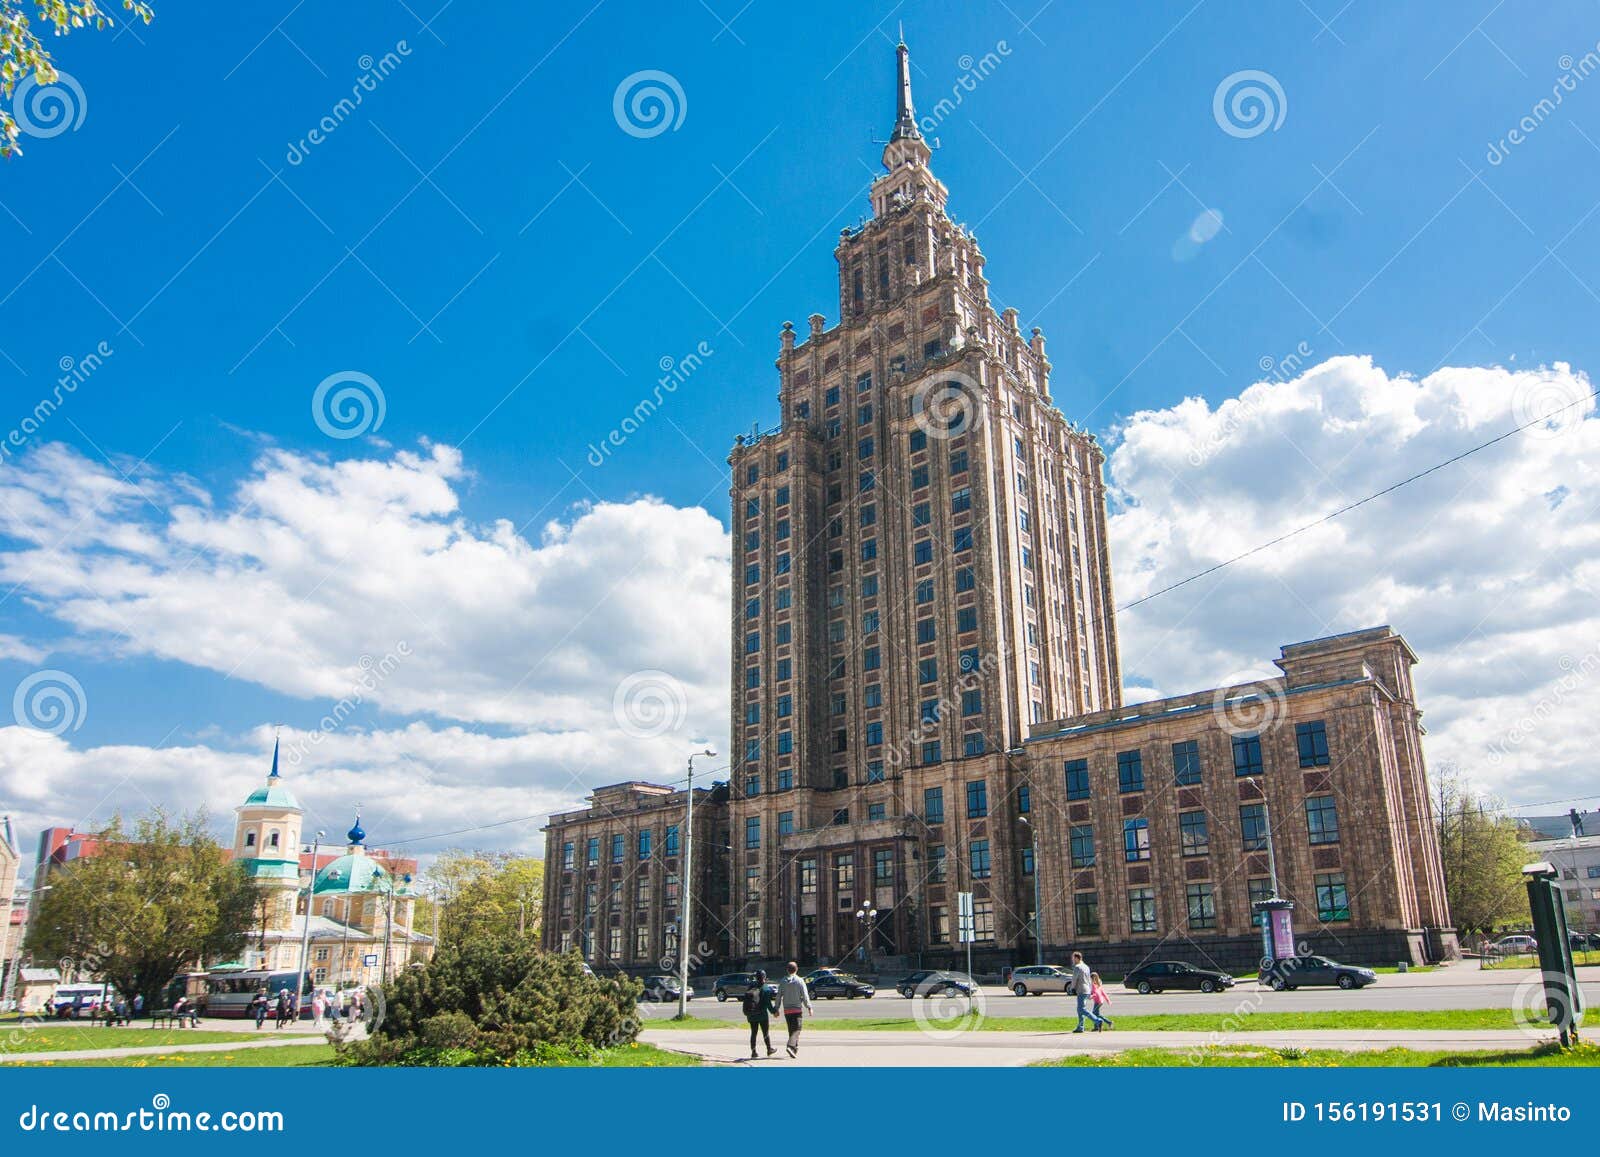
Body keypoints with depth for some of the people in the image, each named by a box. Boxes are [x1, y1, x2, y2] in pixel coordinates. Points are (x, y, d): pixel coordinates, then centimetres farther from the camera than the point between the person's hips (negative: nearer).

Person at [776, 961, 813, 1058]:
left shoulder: (782, 981, 4)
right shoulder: (800, 981, -5)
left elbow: (779, 996, 5)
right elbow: (805, 996, -6)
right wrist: (809, 1007, 3)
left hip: (787, 1010, 4)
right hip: (797, 1009, -4)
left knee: (791, 1029, 13)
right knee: (797, 1029, -5)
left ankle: (796, 1049, 18)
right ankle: (791, 1046, -25)